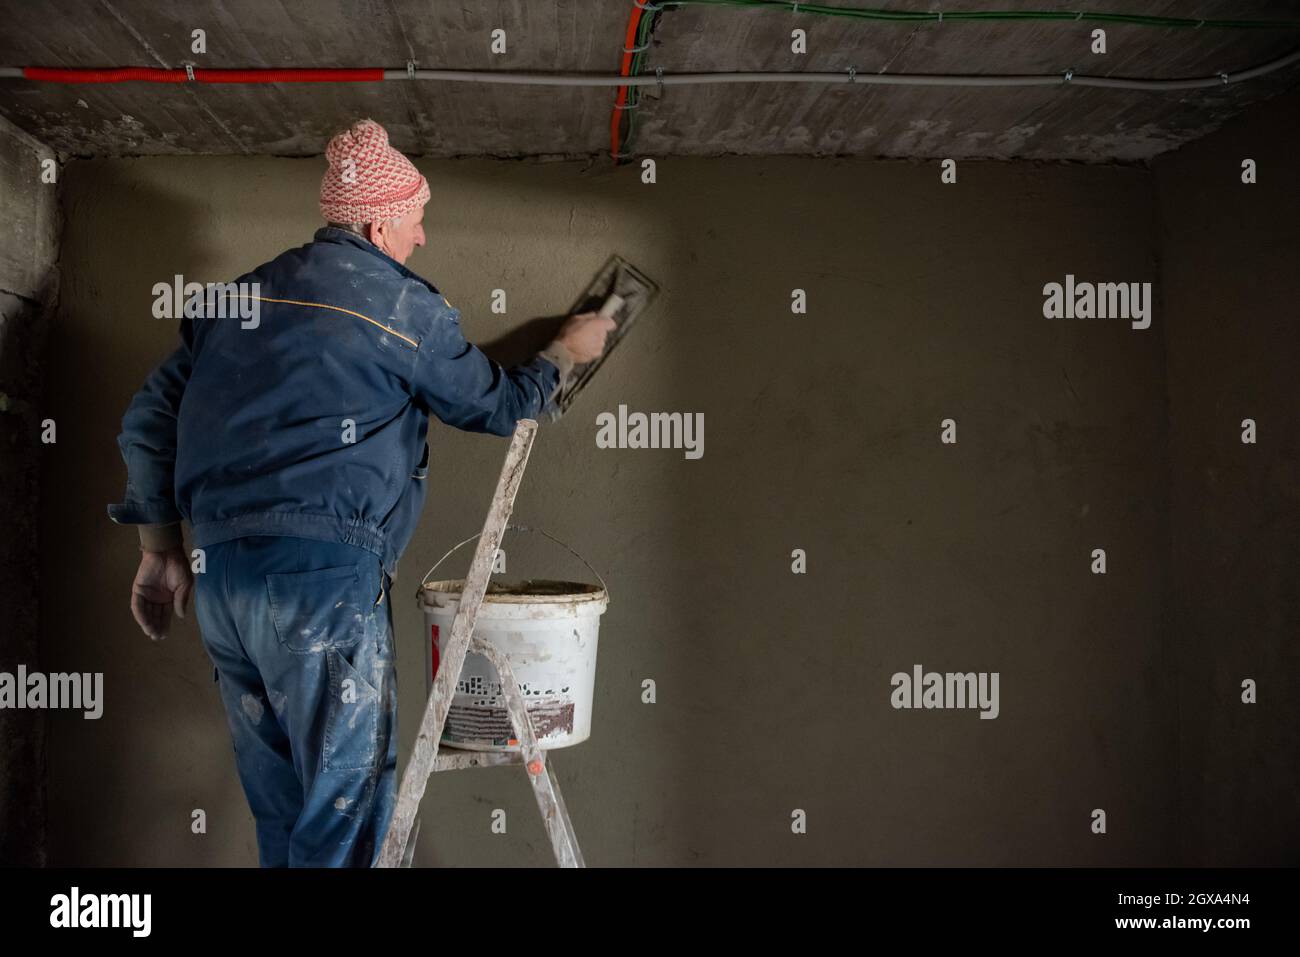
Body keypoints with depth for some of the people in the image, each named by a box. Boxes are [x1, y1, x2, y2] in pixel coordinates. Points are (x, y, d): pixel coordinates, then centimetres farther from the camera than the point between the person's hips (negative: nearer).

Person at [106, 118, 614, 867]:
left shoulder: (237, 298, 16)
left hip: (219, 578, 7)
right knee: (347, 796, 3)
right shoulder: (406, 306, -1)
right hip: (326, 578, -7)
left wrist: (162, 553, 20)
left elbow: (150, 421, 14)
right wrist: (568, 353, 28)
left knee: (279, 799, 18)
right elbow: (497, 405, 11)